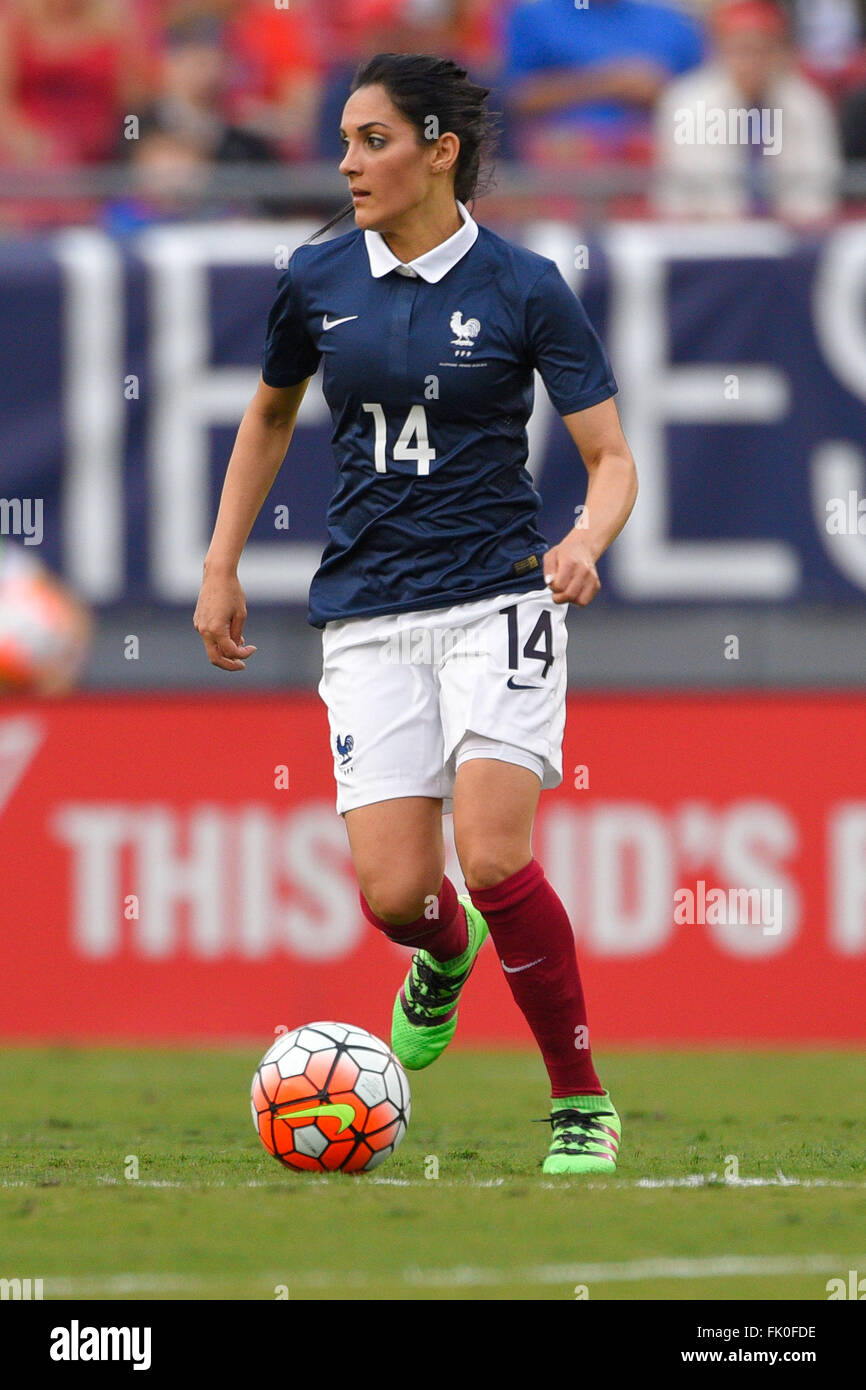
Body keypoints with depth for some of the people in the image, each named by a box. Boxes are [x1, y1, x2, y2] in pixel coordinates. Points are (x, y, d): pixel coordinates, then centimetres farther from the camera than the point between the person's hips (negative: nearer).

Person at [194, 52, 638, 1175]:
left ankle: (582, 1103, -1)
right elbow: (269, 416, 23)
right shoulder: (318, 280, 5)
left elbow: (612, 459, -1)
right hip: (368, 617, 3)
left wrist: (585, 543, -22)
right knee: (392, 892, -9)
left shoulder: (523, 289, -4)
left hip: (498, 600, -3)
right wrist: (220, 567, 18)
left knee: (493, 861, -19)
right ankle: (447, 953, 30)